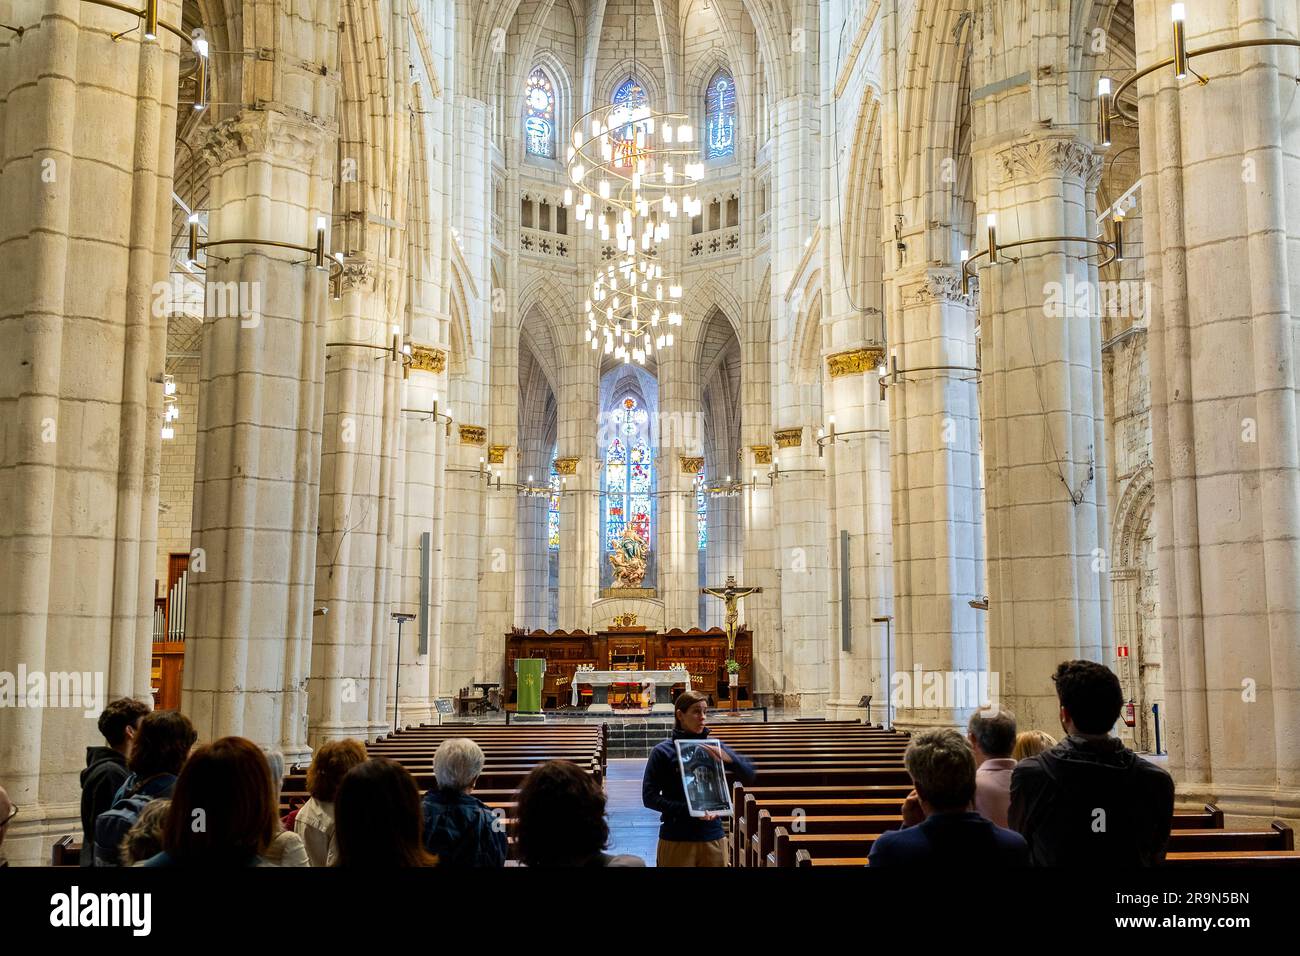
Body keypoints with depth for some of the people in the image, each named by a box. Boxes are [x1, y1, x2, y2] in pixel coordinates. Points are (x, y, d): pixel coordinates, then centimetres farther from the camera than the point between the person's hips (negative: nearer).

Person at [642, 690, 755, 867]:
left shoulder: (716, 746, 5)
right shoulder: (663, 751, -4)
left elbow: (749, 777, 0)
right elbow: (649, 797, -7)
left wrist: (728, 758, -20)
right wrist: (688, 809, -19)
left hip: (713, 838, 3)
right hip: (676, 840, -3)